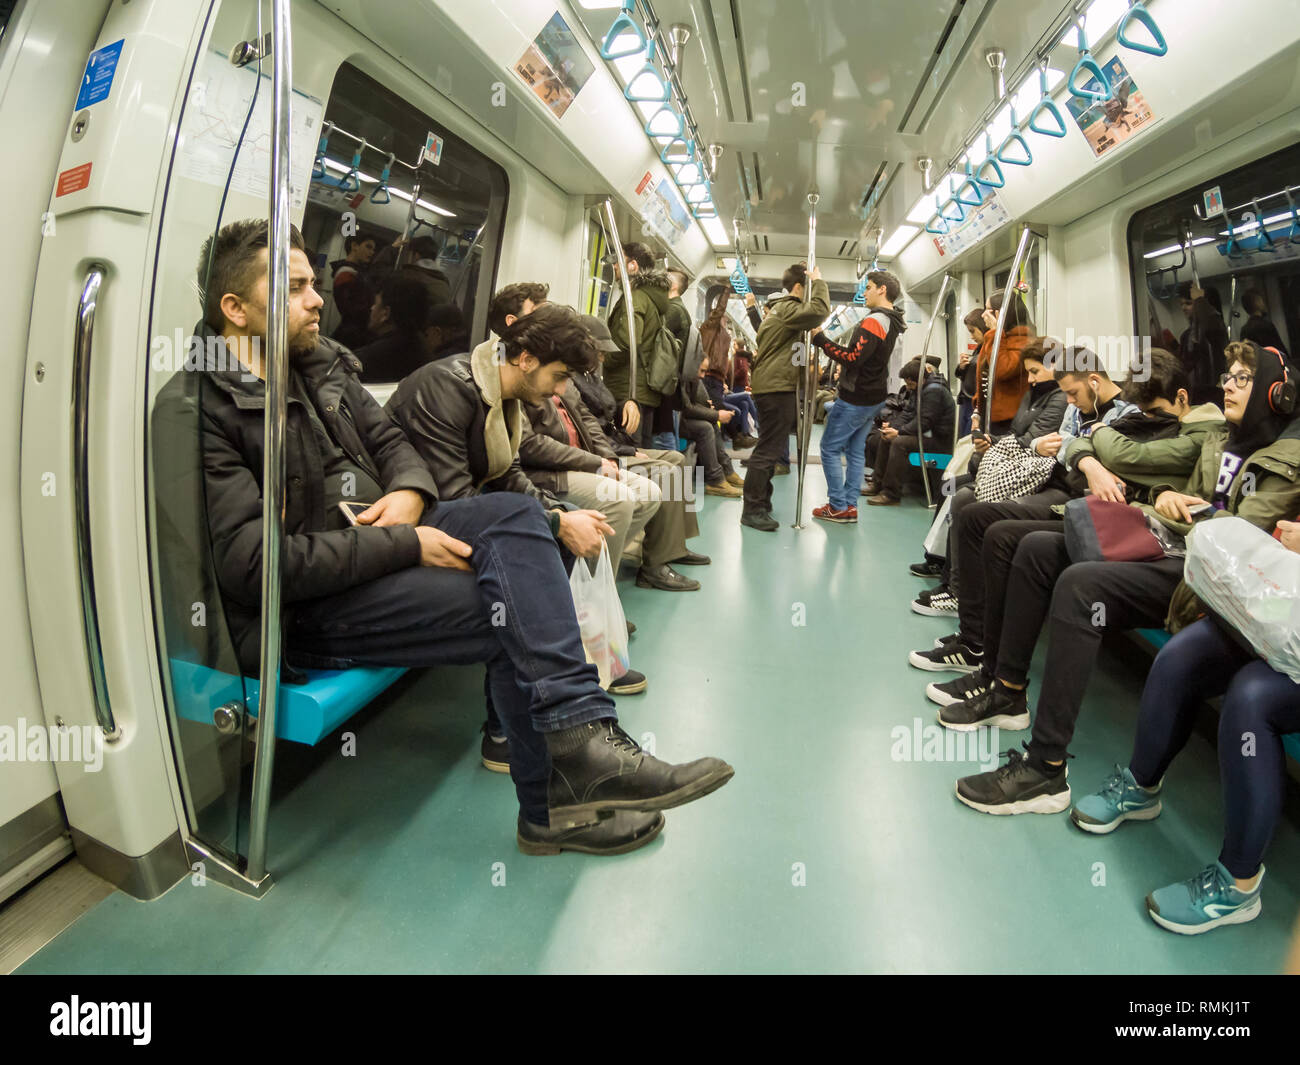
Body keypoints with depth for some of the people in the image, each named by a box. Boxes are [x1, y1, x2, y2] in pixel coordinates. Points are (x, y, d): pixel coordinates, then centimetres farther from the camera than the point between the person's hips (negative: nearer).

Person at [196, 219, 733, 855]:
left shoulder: (323, 362, 10)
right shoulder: (204, 408, -16)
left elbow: (389, 440, 16)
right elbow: (252, 561, -23)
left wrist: (408, 493, -9)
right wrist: (405, 546, -22)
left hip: (371, 539, 8)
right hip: (299, 611, -8)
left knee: (515, 515, -16)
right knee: (511, 609, -22)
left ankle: (578, 736, -23)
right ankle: (554, 806, -8)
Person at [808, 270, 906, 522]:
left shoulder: (874, 321, -19)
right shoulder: (893, 322, 13)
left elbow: (854, 358, -25)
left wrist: (820, 339, -22)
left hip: (855, 398, -10)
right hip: (874, 397, 10)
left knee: (830, 448, -2)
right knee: (856, 450, 13)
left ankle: (838, 507, 0)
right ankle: (850, 506, 16)